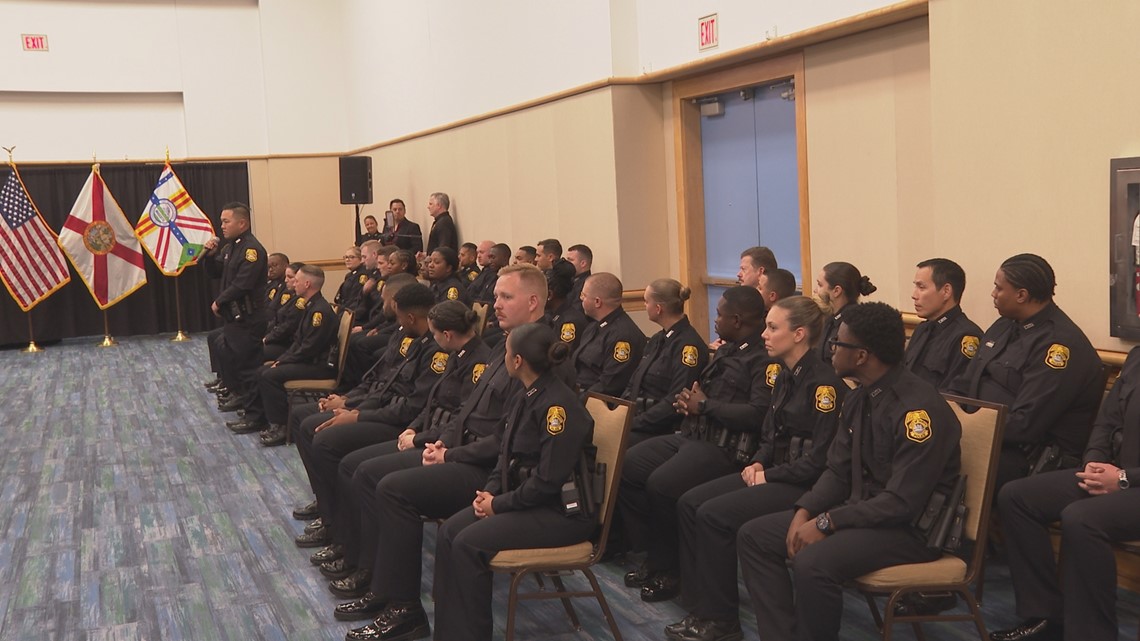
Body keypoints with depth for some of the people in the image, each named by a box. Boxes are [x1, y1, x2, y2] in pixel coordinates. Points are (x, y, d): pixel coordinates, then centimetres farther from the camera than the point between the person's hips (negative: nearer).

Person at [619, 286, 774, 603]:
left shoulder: (766, 358, -12)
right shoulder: (726, 350, 19)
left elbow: (759, 413, -24)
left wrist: (704, 405, -13)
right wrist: (687, 401, 5)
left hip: (725, 447, -10)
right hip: (689, 435, 10)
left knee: (661, 484, -29)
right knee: (626, 467, -3)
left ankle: (670, 568, -5)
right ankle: (654, 556, 6)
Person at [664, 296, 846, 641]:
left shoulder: (823, 382, -17)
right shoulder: (786, 377, 11)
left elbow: (819, 459, -20)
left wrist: (769, 476, -14)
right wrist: (757, 464, 1)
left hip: (804, 484, -9)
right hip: (773, 474, 9)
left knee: (714, 514, -22)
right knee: (689, 504, -3)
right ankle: (701, 604, 1)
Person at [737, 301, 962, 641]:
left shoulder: (919, 408, -22)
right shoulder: (858, 398, 7)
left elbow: (903, 502, -25)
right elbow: (838, 471, 11)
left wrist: (827, 523, -22)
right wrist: (805, 511, -7)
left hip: (912, 526, -9)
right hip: (860, 510, 9)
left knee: (813, 563, -33)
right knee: (753, 536, 0)